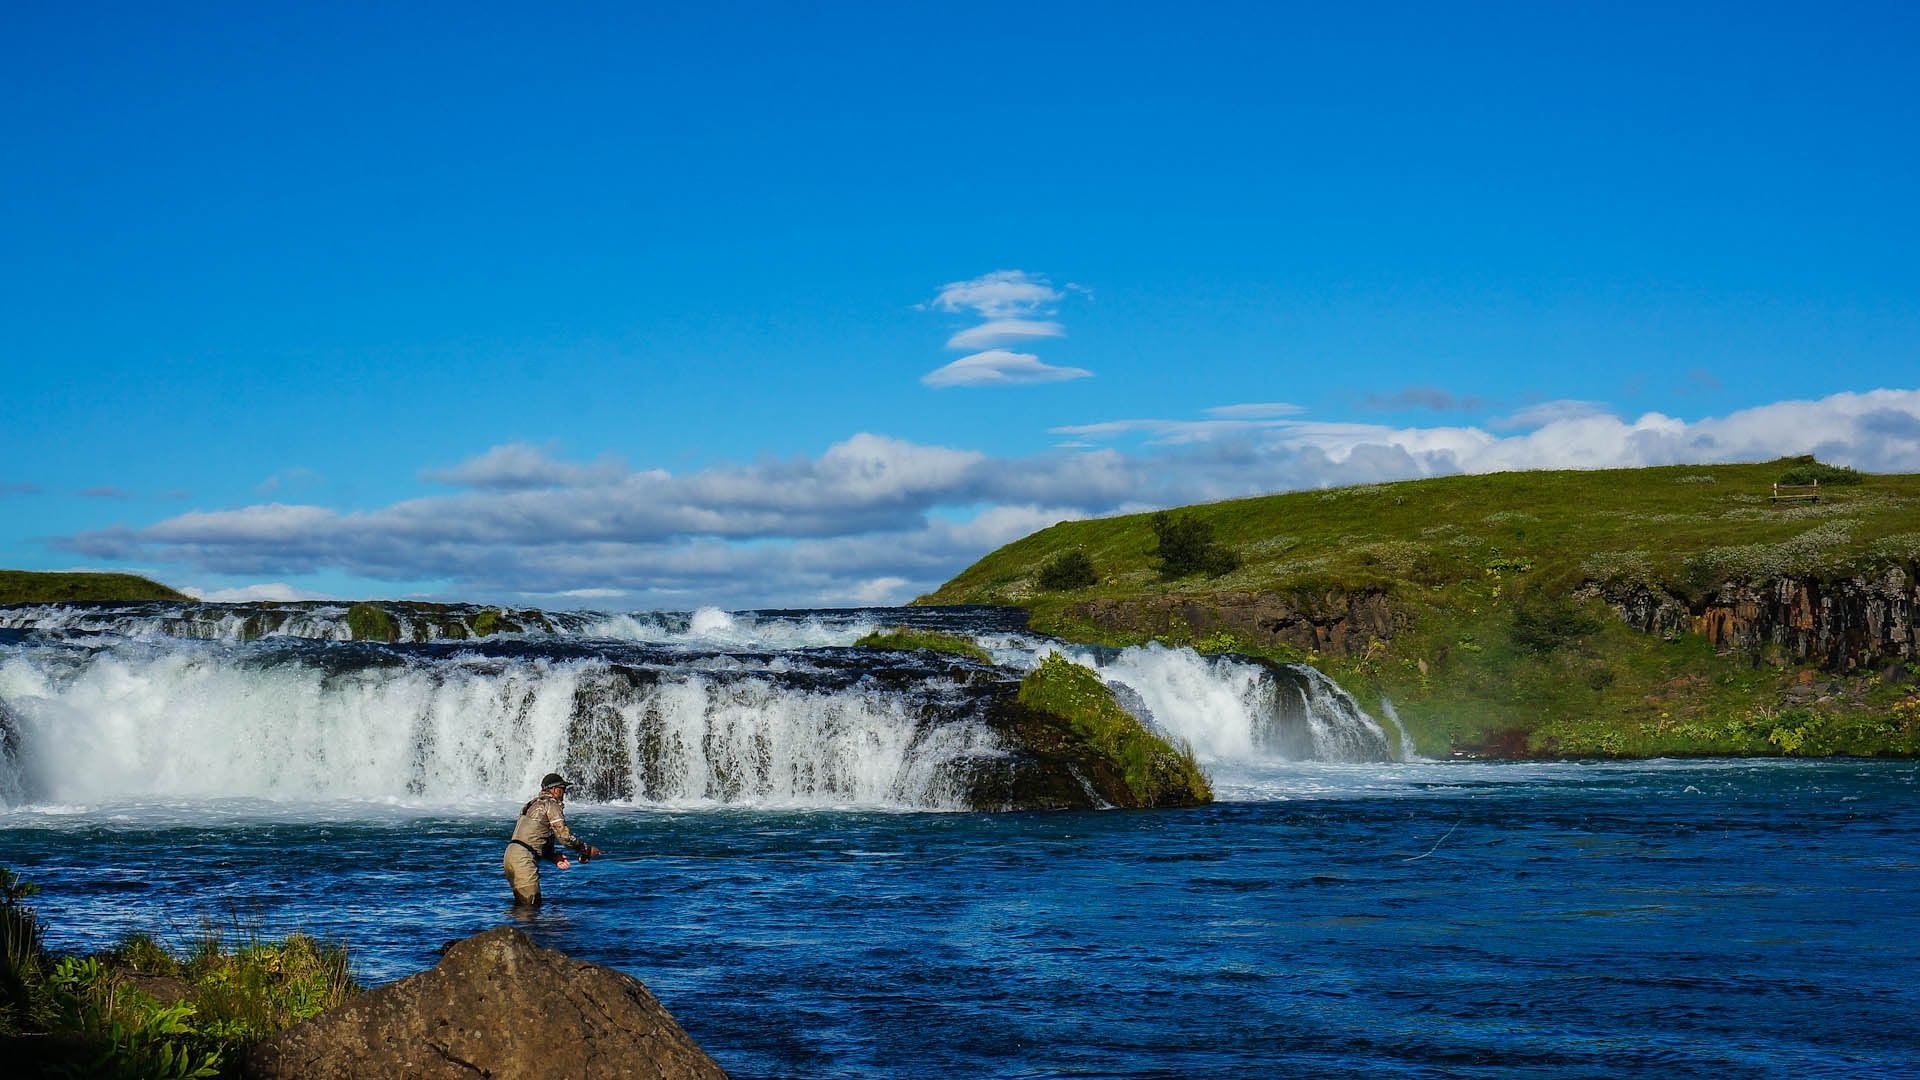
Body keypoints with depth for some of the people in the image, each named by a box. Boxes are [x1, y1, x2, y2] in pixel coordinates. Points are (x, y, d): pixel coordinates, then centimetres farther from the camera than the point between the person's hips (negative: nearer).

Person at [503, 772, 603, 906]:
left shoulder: (534, 804, 25)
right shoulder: (551, 804, -5)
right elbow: (565, 836, -9)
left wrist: (554, 856, 12)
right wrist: (588, 850, 3)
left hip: (510, 854, 10)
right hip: (523, 858, -10)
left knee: (521, 903, 14)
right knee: (531, 904, -9)